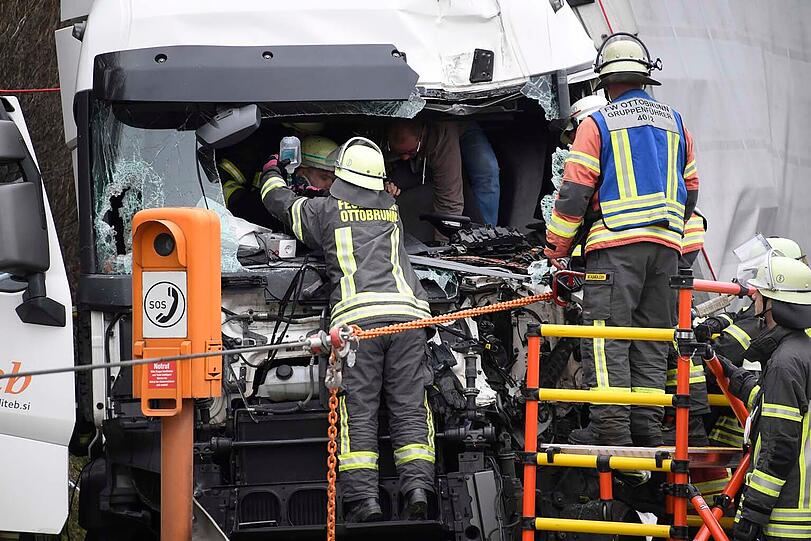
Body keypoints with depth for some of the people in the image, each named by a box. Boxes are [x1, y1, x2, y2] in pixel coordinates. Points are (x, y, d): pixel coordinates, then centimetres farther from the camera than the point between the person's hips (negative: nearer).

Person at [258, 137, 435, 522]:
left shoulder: (326, 211, 13)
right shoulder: (391, 208, 24)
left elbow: (279, 200, 31)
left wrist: (272, 172, 54)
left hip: (356, 315, -3)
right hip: (406, 310, 3)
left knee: (357, 413, -2)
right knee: (409, 408, 3)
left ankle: (363, 498, -11)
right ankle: (417, 488, -11)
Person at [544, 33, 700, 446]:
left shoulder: (597, 125, -1)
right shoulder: (674, 123, 16)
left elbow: (574, 193, -5)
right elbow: (690, 190, 23)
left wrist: (555, 249, 4)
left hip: (616, 244, -5)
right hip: (666, 248, 5)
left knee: (606, 337, -6)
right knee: (652, 341, 9)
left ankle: (611, 426, -14)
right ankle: (647, 426, 6)